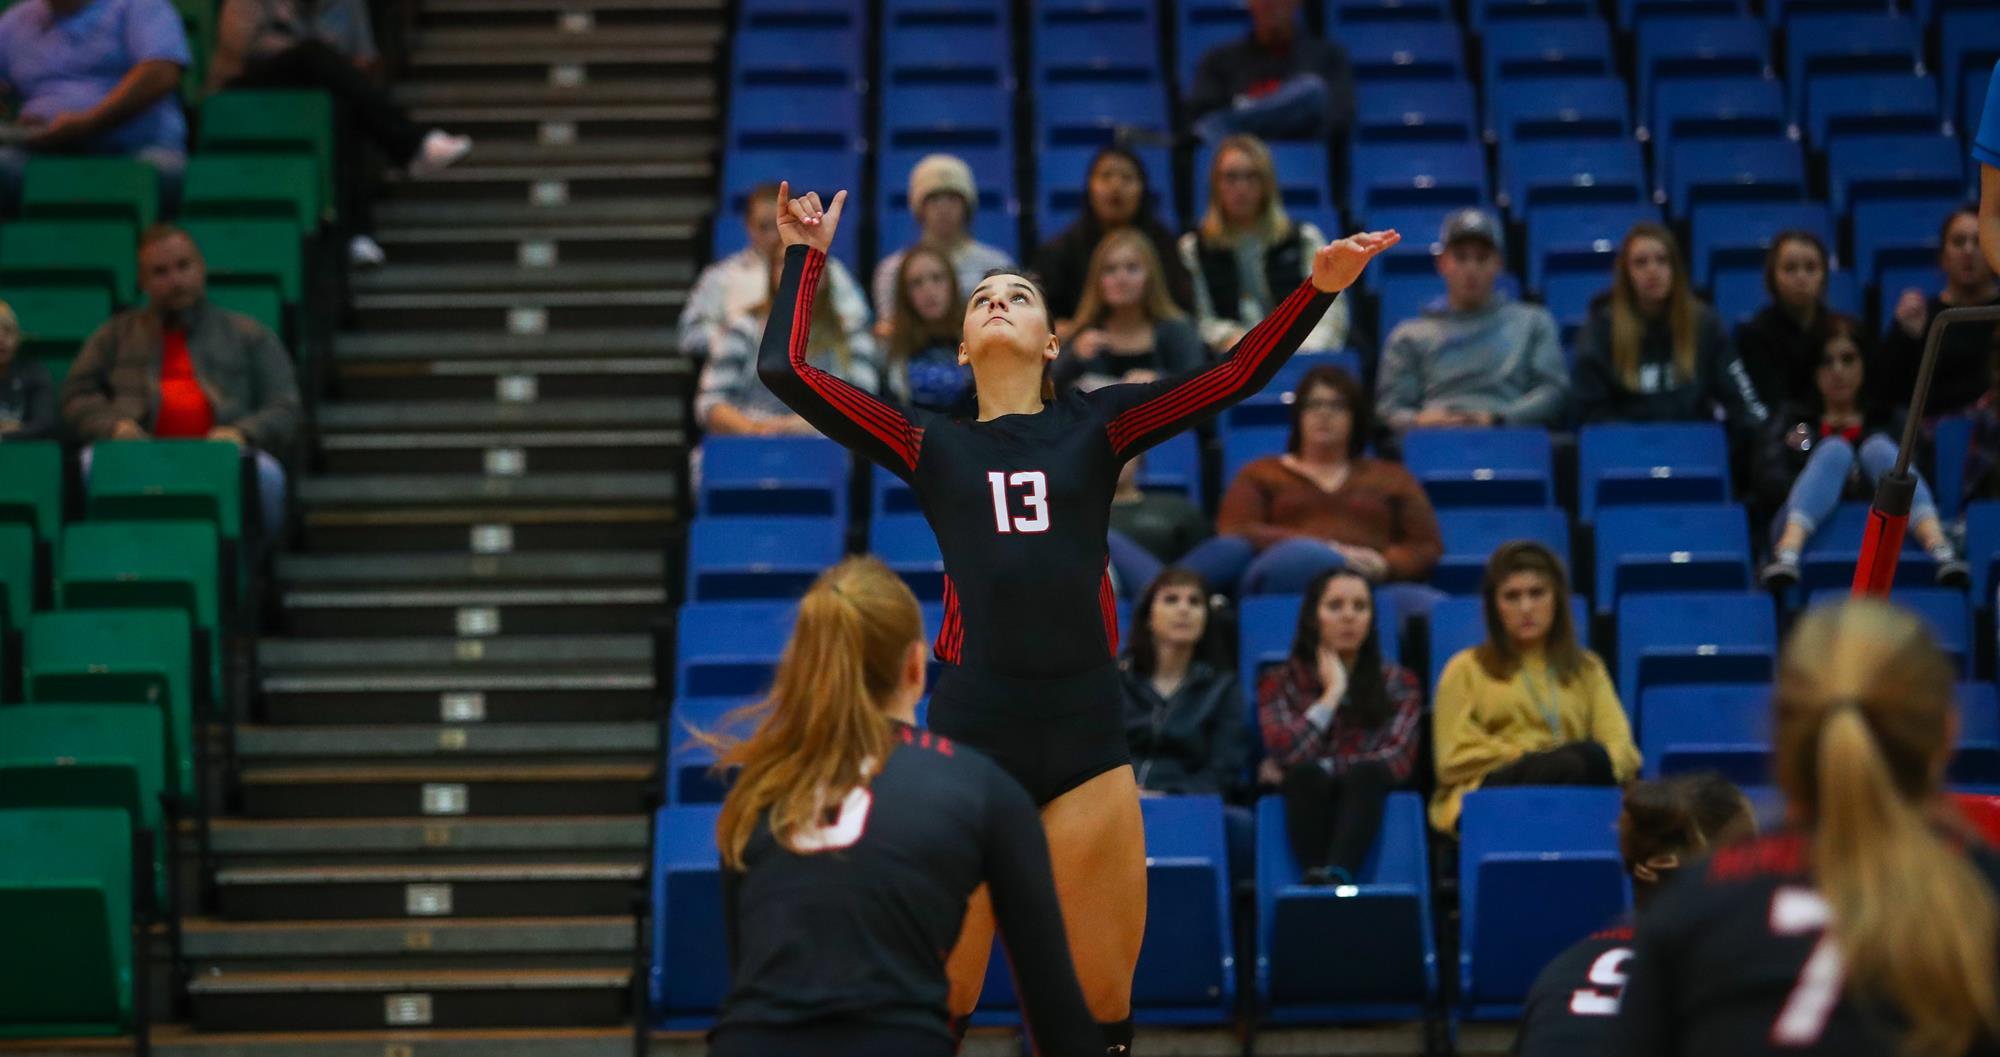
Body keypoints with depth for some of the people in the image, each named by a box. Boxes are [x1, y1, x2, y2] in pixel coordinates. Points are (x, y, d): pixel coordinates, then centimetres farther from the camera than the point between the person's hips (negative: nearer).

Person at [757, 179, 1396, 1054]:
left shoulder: (1096, 426, 14)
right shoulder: (930, 445, 13)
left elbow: (1235, 375, 6)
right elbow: (785, 368, 7)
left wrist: (1319, 287, -6)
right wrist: (807, 255, 15)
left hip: (1086, 734, 1)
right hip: (970, 733, -1)